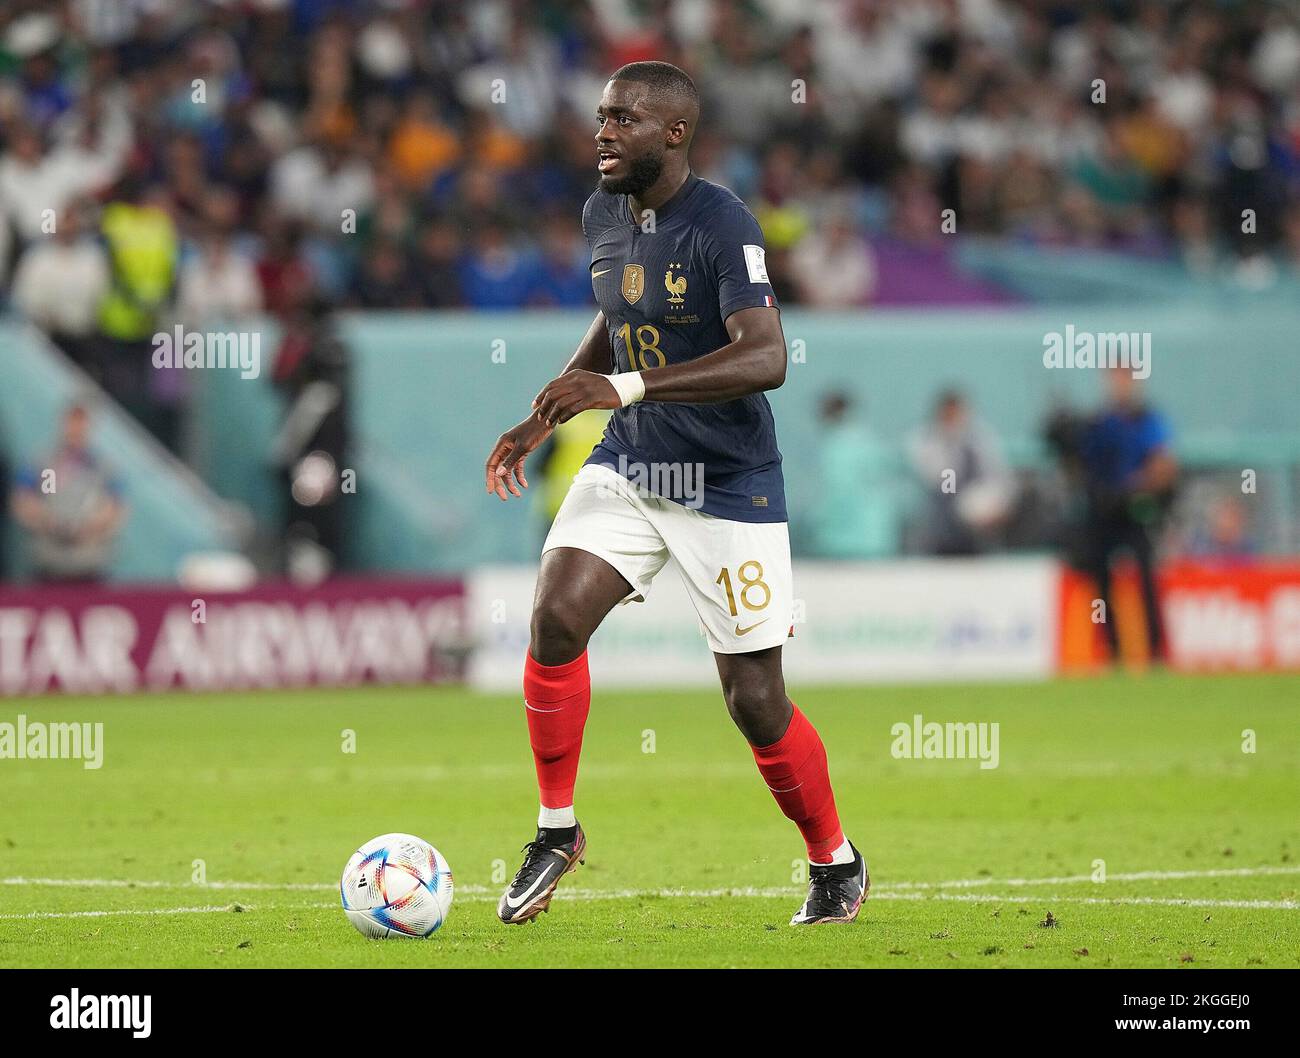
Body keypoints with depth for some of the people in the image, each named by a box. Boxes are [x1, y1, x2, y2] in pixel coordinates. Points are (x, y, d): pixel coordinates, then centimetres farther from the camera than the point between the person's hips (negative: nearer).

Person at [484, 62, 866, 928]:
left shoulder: (721, 224, -20)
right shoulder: (604, 215, 4)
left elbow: (765, 358, -32)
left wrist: (622, 389, -39)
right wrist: (544, 418, 15)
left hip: (730, 486, -6)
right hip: (628, 467, 6)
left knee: (754, 698, -2)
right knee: (555, 620, -16)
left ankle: (836, 863, 21)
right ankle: (557, 831, 1)